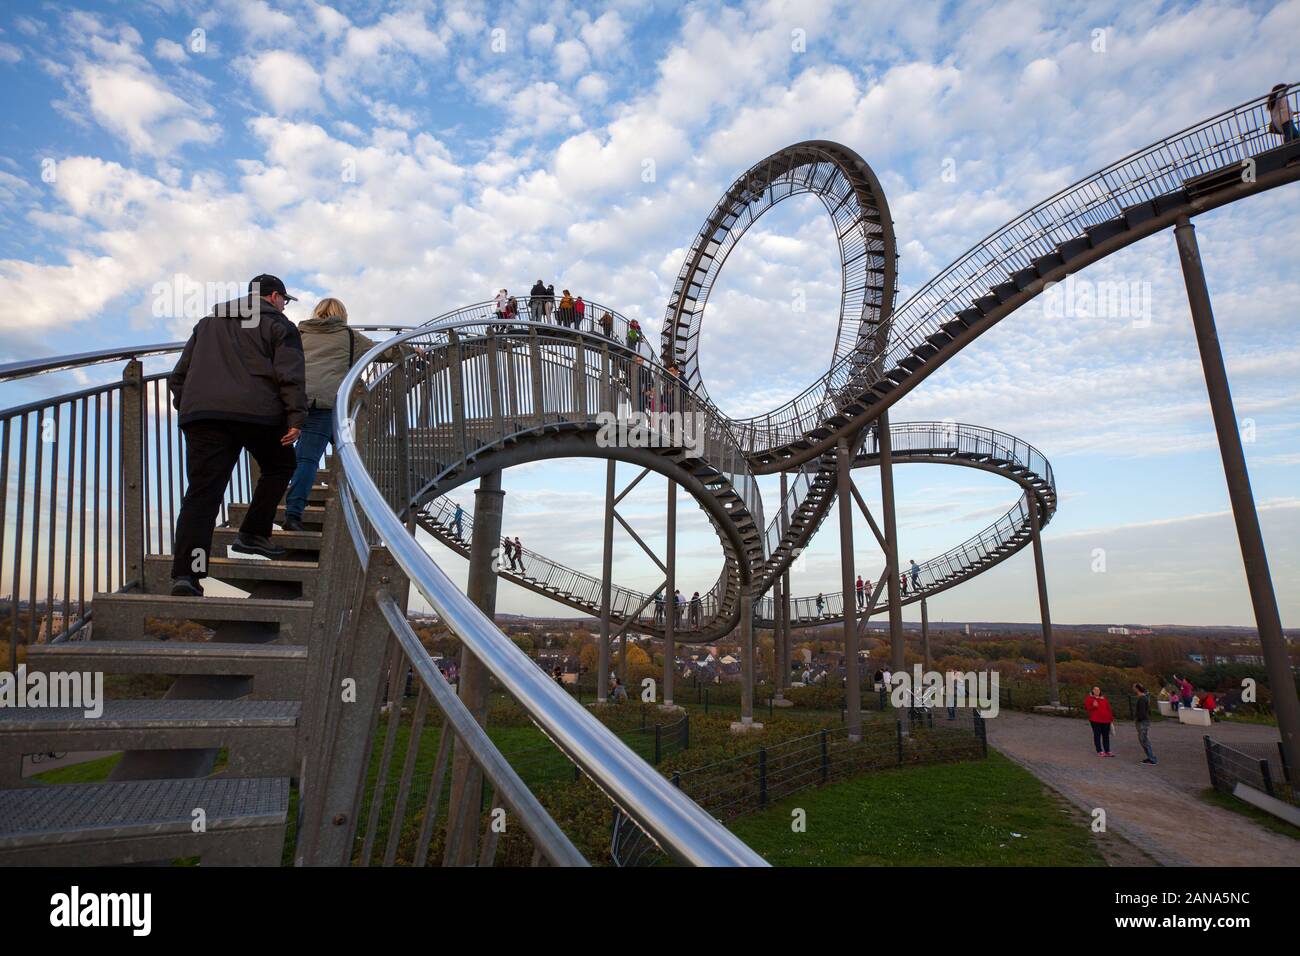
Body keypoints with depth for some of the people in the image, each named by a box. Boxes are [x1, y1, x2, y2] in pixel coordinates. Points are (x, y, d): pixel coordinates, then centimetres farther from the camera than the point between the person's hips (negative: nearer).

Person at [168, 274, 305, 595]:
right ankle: (253, 534, 17)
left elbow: (179, 374, 28)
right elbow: (291, 375, -3)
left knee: (201, 493, -3)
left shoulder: (208, 322, 30)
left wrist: (186, 407, 30)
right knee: (280, 465, 23)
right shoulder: (279, 325, 12)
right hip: (257, 412, -4)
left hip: (201, 413, 4)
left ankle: (185, 574, -15)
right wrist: (296, 418, -6)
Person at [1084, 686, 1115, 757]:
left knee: (1106, 736, 8)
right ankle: (1099, 751, 4)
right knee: (1097, 735, -1)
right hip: (1095, 720, -5)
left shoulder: (1104, 698, 16)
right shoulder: (1089, 698, 2)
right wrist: (1093, 706, -23)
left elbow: (1108, 708, 17)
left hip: (1106, 720, 5)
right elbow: (1086, 707, -4)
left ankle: (1107, 751, 16)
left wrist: (1111, 718, 13)